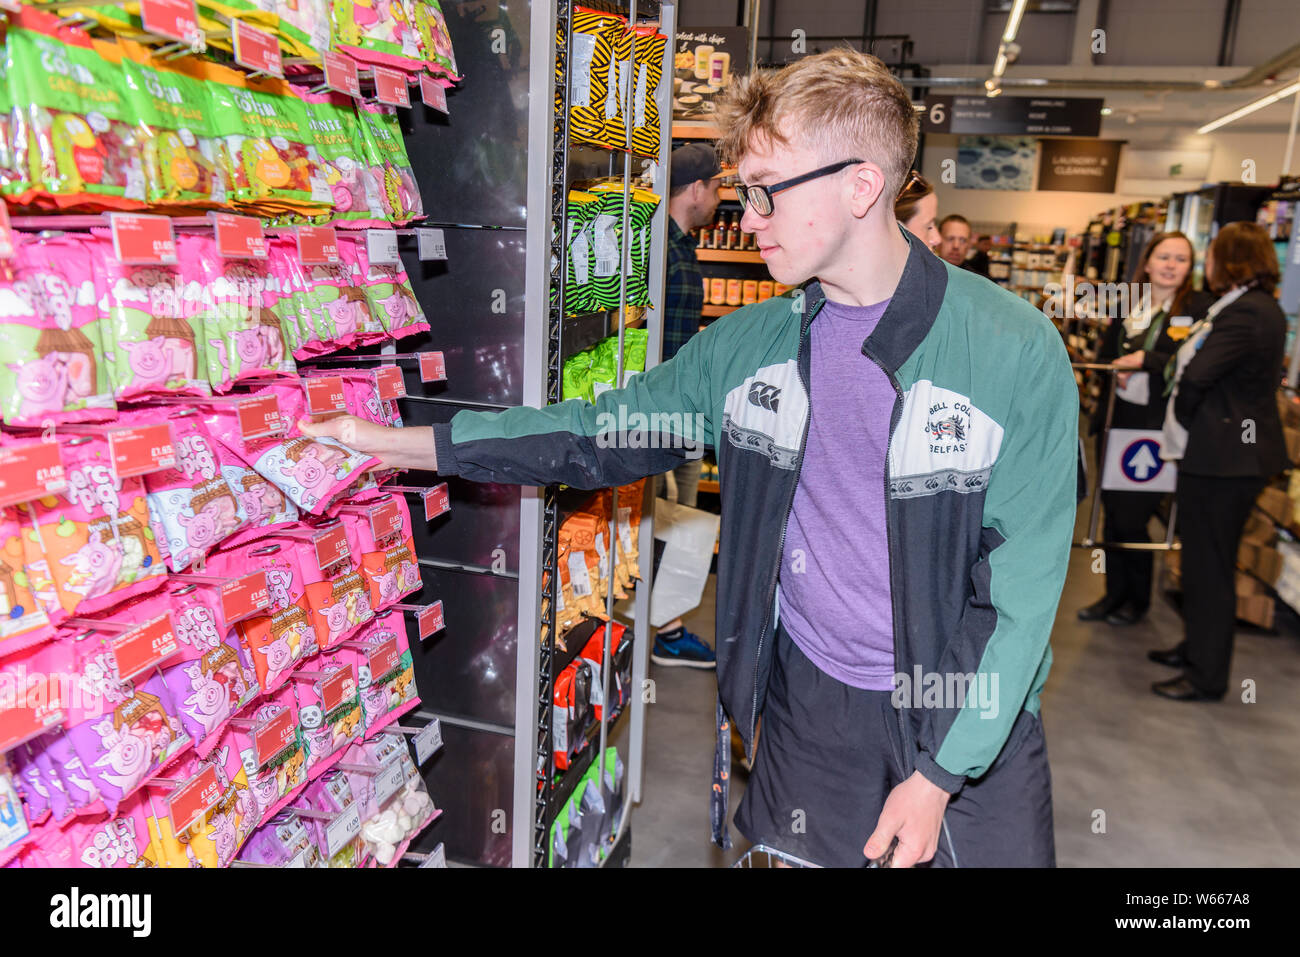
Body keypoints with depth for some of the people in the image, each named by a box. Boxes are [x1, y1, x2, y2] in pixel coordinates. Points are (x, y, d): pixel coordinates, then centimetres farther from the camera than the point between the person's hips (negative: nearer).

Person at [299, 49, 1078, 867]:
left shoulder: (1016, 351, -16)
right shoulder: (747, 345, -3)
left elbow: (1020, 586, -14)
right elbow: (601, 432, 1)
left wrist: (938, 774, -14)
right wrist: (396, 443, -3)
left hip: (968, 710, -2)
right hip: (809, 700, 3)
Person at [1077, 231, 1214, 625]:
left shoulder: (1201, 307, -7)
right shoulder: (1127, 304, 9)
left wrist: (1146, 361, -19)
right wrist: (1118, 369, -3)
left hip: (1158, 427, -5)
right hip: (1116, 419, 5)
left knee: (1131, 519, -2)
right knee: (1113, 514, 11)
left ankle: (1138, 599, 21)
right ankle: (1115, 593, 28)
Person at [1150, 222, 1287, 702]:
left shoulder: (1246, 313, -21)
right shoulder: (1259, 307, 15)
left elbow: (1197, 376, -28)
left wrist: (1184, 420, -13)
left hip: (1225, 459, -11)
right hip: (1225, 451, 11)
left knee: (1210, 563, -1)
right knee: (1202, 556, 20)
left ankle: (1207, 676, 10)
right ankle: (1197, 647, 35)